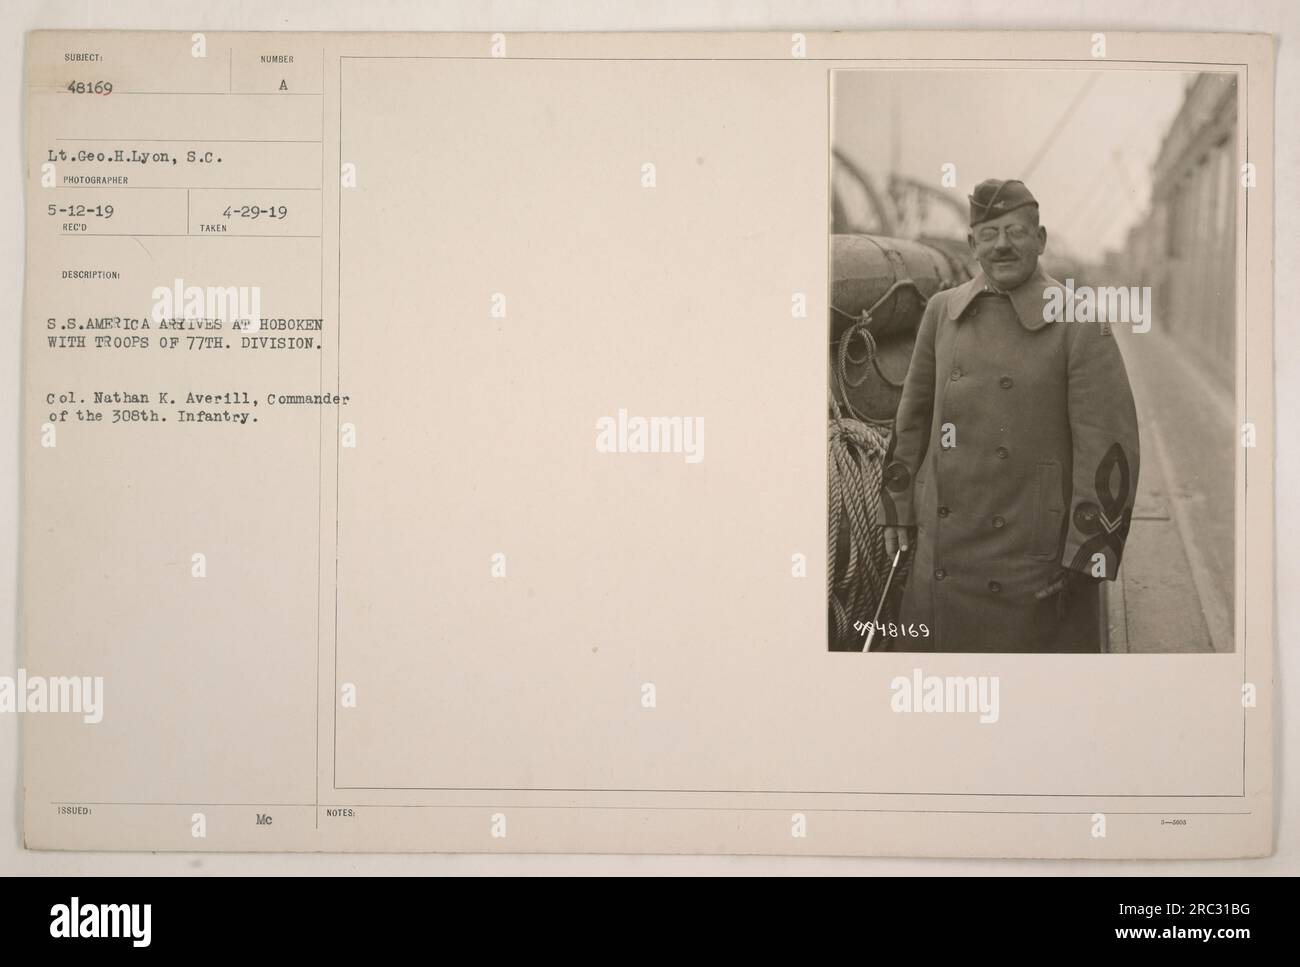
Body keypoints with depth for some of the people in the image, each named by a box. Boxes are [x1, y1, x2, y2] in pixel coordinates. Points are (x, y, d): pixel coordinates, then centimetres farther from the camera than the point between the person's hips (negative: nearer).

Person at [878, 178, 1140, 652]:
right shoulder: (942, 311, 5)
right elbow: (914, 414, 14)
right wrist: (899, 507, 12)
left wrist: (1086, 555, -12)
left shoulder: (1079, 324, -8)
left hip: (1033, 558, -4)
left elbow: (1108, 442, -10)